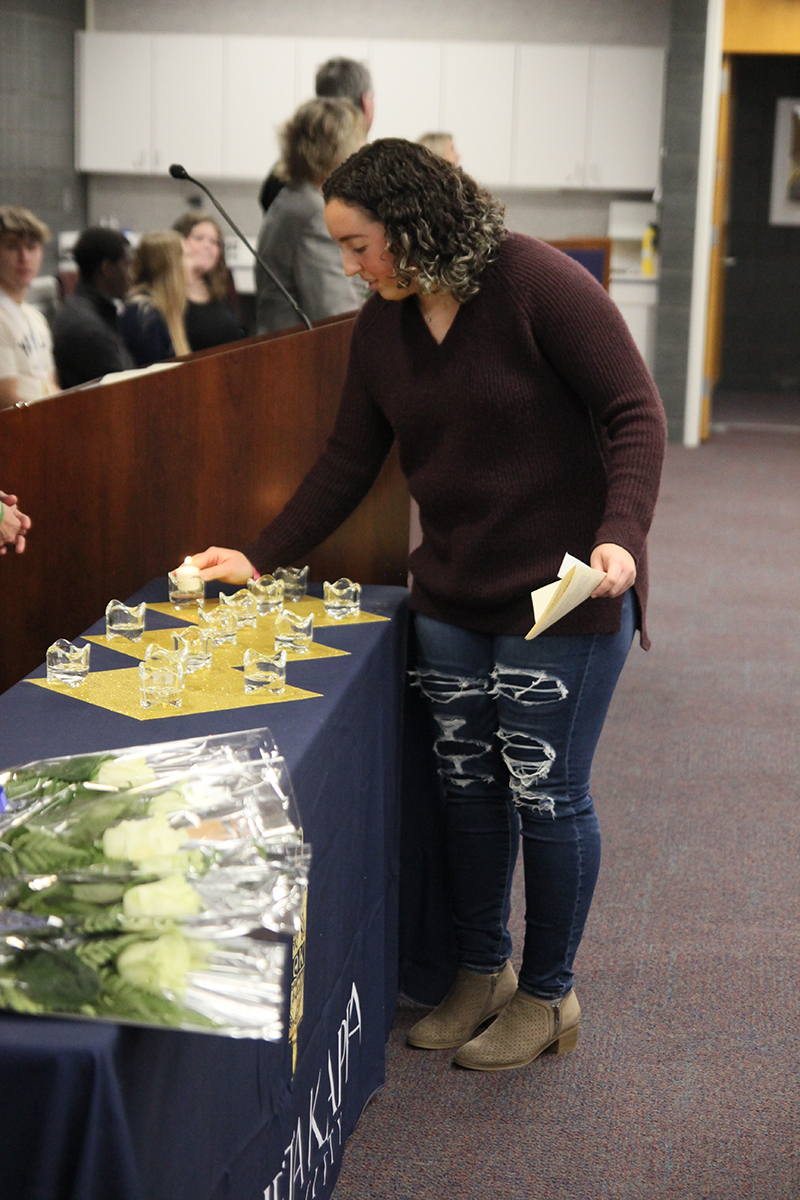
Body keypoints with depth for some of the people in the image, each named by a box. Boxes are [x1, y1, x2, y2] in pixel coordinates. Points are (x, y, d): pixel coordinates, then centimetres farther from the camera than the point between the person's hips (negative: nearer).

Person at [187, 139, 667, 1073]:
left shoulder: (538, 284, -16)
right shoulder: (381, 327, 5)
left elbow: (633, 413, -16)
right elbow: (349, 462, 12)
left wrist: (620, 535, -29)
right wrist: (260, 558, 9)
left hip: (565, 592, -6)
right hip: (451, 595, 6)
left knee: (545, 793, 2)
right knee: (466, 786, 12)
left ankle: (548, 996, 21)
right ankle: (482, 970, 31)